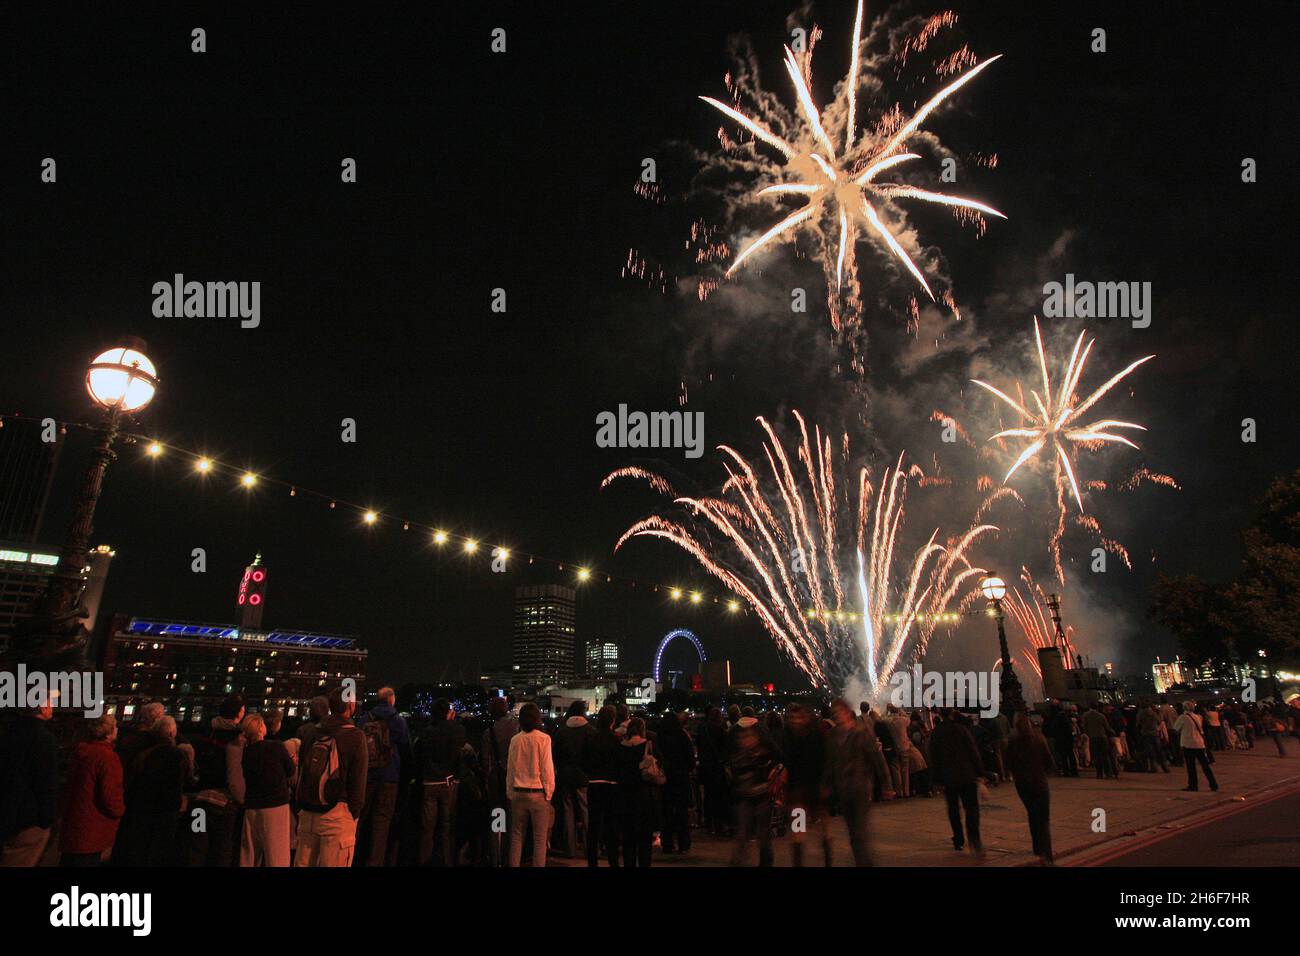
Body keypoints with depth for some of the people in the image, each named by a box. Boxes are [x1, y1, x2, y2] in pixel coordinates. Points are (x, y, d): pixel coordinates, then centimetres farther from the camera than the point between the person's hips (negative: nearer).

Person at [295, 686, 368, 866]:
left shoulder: (310, 733, 8)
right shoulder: (355, 737, -9)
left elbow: (300, 772, 15)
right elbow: (358, 781, -10)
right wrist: (355, 814, -1)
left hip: (307, 814, 6)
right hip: (337, 816, -6)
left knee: (303, 863, 13)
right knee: (332, 864, -1)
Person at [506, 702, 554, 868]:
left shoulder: (515, 739, 0)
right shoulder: (543, 739, -11)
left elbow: (510, 768, 5)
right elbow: (547, 768, -9)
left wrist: (510, 792, 14)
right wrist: (549, 792, 0)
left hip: (518, 792, 4)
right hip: (538, 792, -4)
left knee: (517, 836, 13)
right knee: (540, 838, 3)